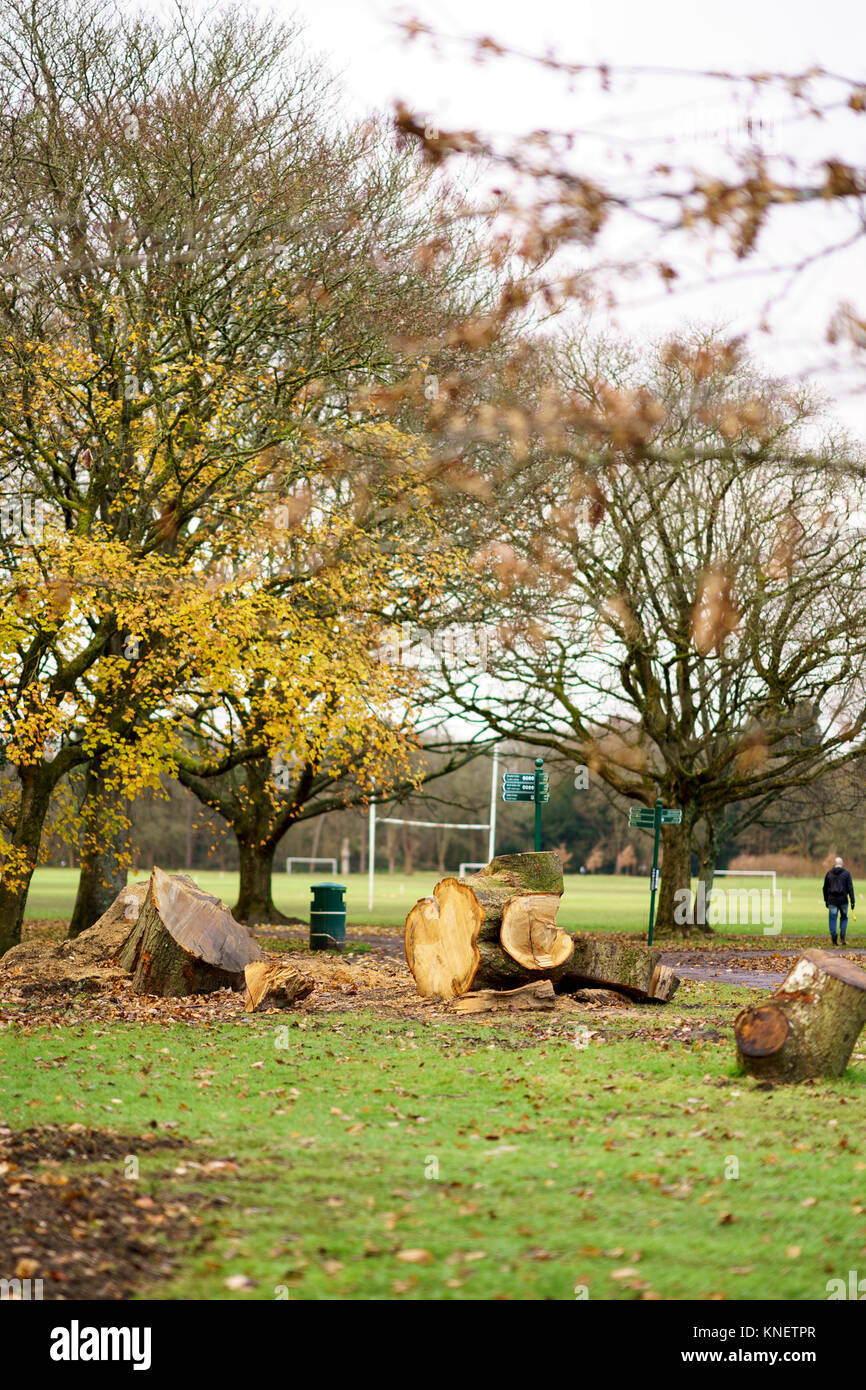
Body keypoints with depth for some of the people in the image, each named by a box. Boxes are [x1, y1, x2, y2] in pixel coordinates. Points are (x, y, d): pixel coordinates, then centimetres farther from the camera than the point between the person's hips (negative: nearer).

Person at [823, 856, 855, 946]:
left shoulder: (829, 873, 6)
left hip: (832, 900, 1)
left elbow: (825, 888, 10)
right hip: (843, 900, -1)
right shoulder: (846, 873, -1)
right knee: (844, 918, 14)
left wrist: (826, 900, 18)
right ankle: (842, 936, -2)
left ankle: (834, 940, -1)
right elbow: (850, 888, -5)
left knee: (833, 919, 4)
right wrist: (852, 901, -4)